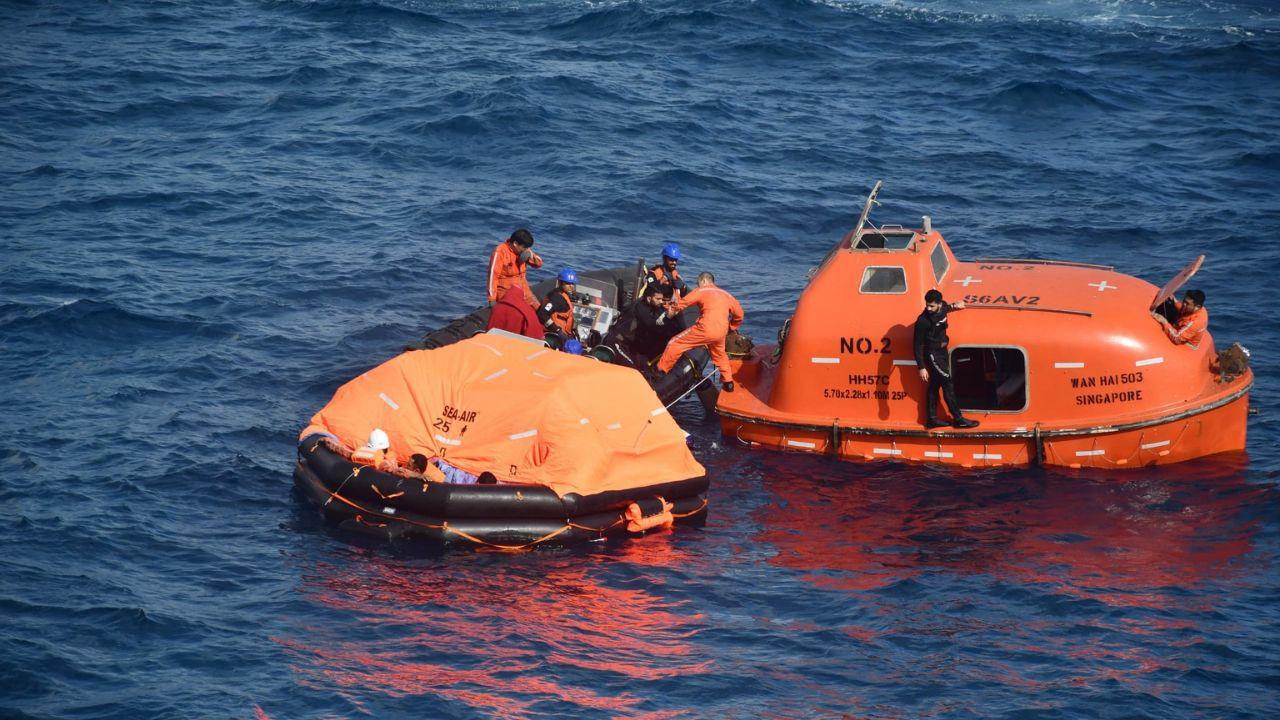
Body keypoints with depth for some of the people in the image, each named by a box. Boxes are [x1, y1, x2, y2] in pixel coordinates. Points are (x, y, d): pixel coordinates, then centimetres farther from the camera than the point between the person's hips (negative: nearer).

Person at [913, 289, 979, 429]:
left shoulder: (942, 309, -3)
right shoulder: (923, 321, -24)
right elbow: (918, 345, -20)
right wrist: (921, 368, -22)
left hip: (942, 353, 8)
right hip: (933, 355, -8)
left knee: (935, 386, 13)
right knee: (948, 385, -5)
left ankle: (931, 419, 20)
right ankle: (958, 419, 1)